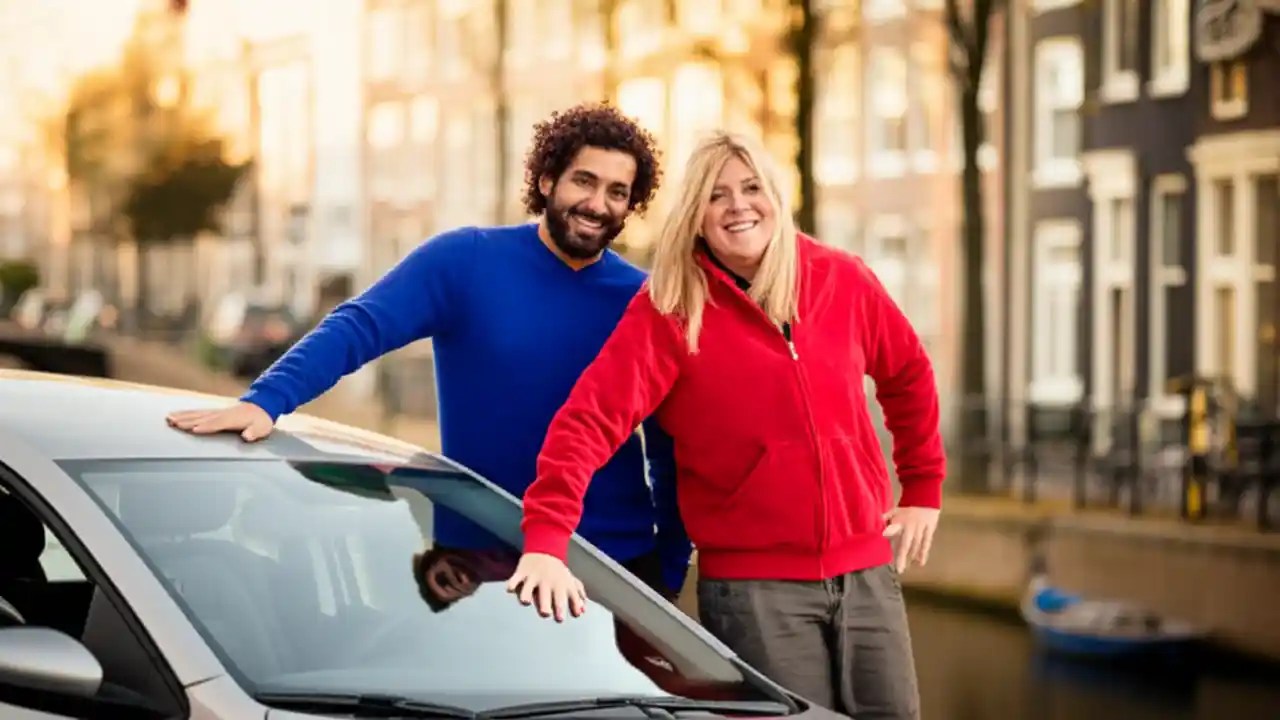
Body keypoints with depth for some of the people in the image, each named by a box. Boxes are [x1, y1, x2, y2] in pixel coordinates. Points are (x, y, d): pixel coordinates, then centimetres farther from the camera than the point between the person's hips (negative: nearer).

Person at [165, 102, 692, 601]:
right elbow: (355, 329, -16)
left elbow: (670, 449, 5)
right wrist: (267, 400, -32)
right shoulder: (465, 261, -5)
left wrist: (669, 572, 1)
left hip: (617, 567, 2)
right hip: (477, 558, -2)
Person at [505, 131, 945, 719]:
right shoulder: (669, 311, -8)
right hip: (751, 588, -4)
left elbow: (909, 377, 21)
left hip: (865, 571, 4)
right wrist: (545, 541, -31)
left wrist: (923, 490, 19)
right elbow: (588, 421, -19)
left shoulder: (841, 281, 4)